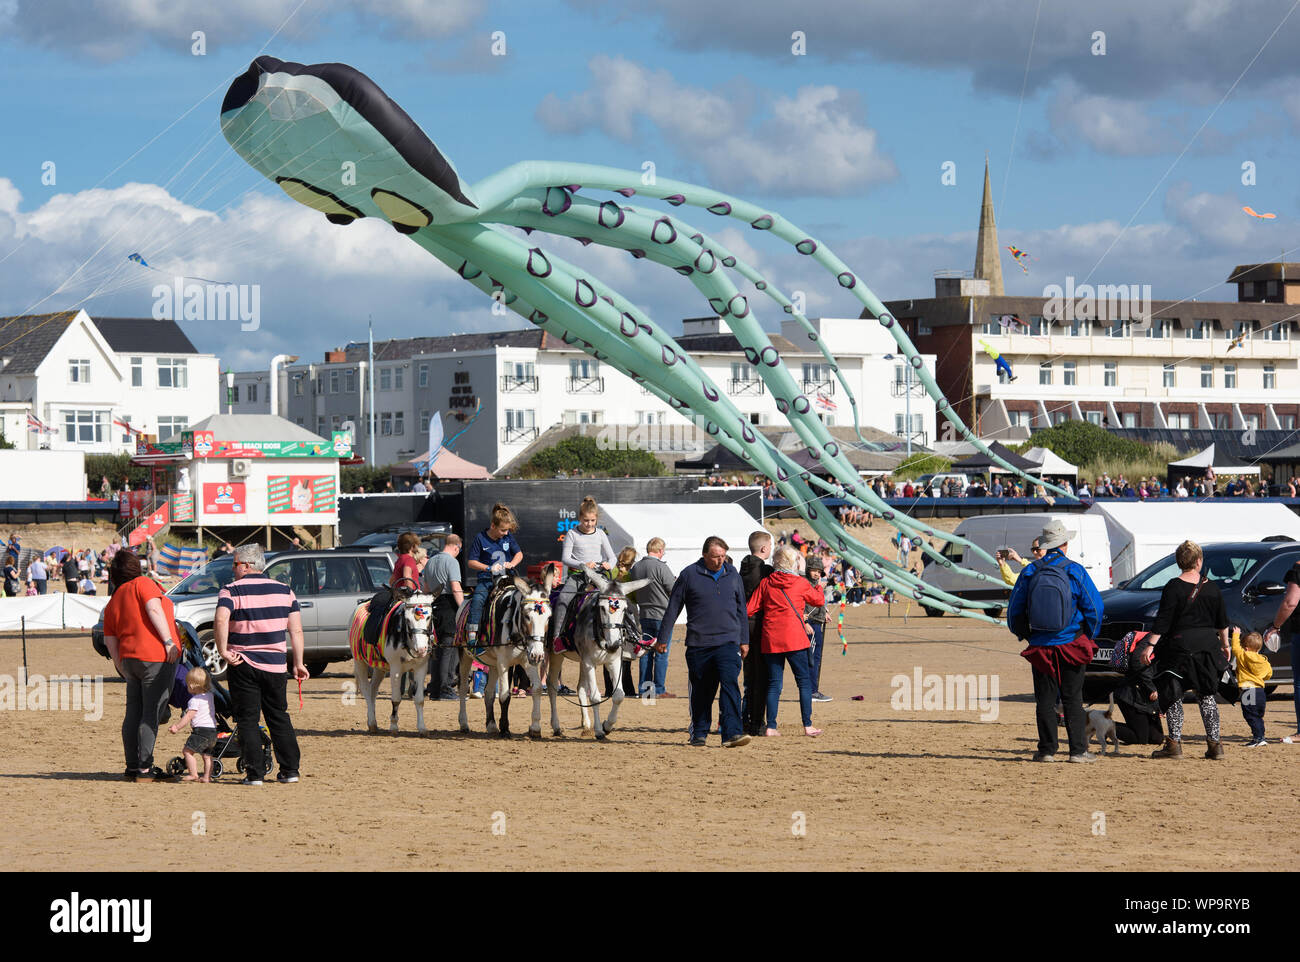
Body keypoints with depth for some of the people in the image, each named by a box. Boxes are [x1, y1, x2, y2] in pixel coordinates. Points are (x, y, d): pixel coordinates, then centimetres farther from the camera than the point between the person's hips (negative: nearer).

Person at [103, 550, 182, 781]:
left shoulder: (113, 602, 19)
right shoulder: (142, 584, -1)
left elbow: (110, 641, 18)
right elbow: (154, 609, -16)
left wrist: (122, 669, 24)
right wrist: (169, 641, -18)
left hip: (130, 658, 7)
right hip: (156, 657, -7)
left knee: (133, 714, 11)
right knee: (152, 714, -7)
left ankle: (132, 767, 13)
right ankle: (145, 768, -9)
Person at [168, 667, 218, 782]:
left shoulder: (195, 700, -11)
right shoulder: (209, 696, 14)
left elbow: (189, 716, -15)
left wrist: (177, 727, -12)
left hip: (201, 730, -9)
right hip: (213, 730, 9)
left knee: (188, 750, -6)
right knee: (207, 754, 14)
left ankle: (193, 774, -11)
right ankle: (207, 776, 11)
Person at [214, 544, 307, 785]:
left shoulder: (231, 591, -6)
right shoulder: (285, 590, 6)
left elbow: (221, 621, -25)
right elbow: (296, 630, 4)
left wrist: (223, 651, -16)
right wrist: (298, 663, 9)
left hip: (243, 665, -4)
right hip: (276, 665, 4)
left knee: (247, 720, 4)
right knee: (279, 717, 16)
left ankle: (254, 773, -1)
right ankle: (290, 770, 15)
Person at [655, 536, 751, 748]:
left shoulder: (732, 575, 9)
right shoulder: (689, 575, 0)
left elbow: (741, 609, 19)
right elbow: (672, 608, 4)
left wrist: (744, 640, 19)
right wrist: (662, 639, 5)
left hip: (728, 642, 1)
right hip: (698, 643, -1)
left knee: (730, 683, -16)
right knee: (701, 691, 7)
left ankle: (732, 733, -22)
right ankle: (699, 734, 22)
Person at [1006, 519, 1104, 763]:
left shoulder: (1029, 572, 1)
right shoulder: (1074, 571, -6)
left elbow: (1014, 610, 5)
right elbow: (1094, 606, -6)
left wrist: (1023, 634, 19)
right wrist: (1088, 636, 9)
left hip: (1040, 646, 2)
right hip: (1070, 643, -2)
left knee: (1045, 700, 6)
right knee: (1073, 699, 3)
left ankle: (1047, 750, 5)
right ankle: (1078, 750, 1)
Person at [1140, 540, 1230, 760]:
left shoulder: (1174, 587, -10)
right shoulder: (1211, 587, 3)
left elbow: (1163, 620, -13)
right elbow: (1222, 621, 12)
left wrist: (1150, 645, -10)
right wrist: (1225, 644, 25)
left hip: (1180, 646, -4)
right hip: (1207, 645, 4)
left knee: (1173, 695, 3)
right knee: (1207, 696, 12)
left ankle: (1174, 743, -2)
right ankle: (1214, 744, 9)